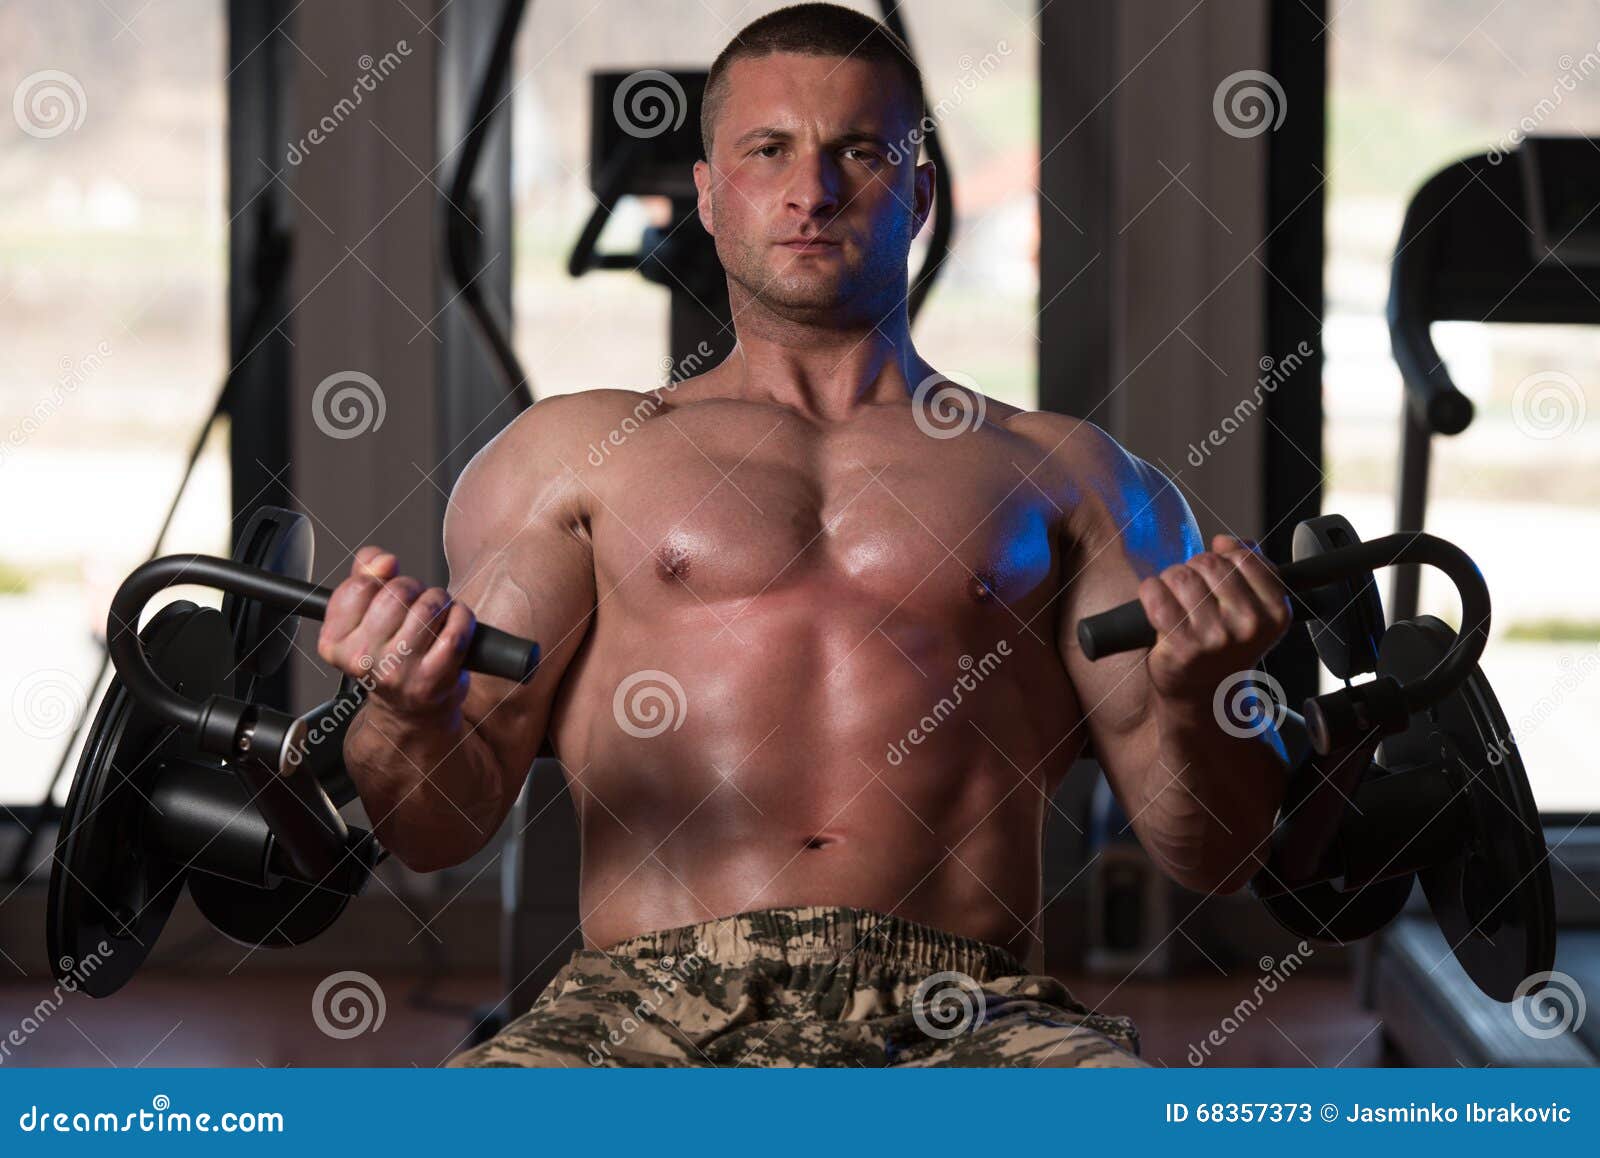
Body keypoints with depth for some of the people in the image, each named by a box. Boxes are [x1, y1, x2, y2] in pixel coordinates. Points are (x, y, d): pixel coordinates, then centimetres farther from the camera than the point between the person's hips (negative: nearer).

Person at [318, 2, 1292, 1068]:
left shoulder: (1068, 474, 22)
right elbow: (439, 828, 13)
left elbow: (1215, 854, 15)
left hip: (964, 1021, 1)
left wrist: (1191, 702, -8)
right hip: (650, 1006, 0)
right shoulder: (571, 453, 22)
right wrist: (413, 713, -10)